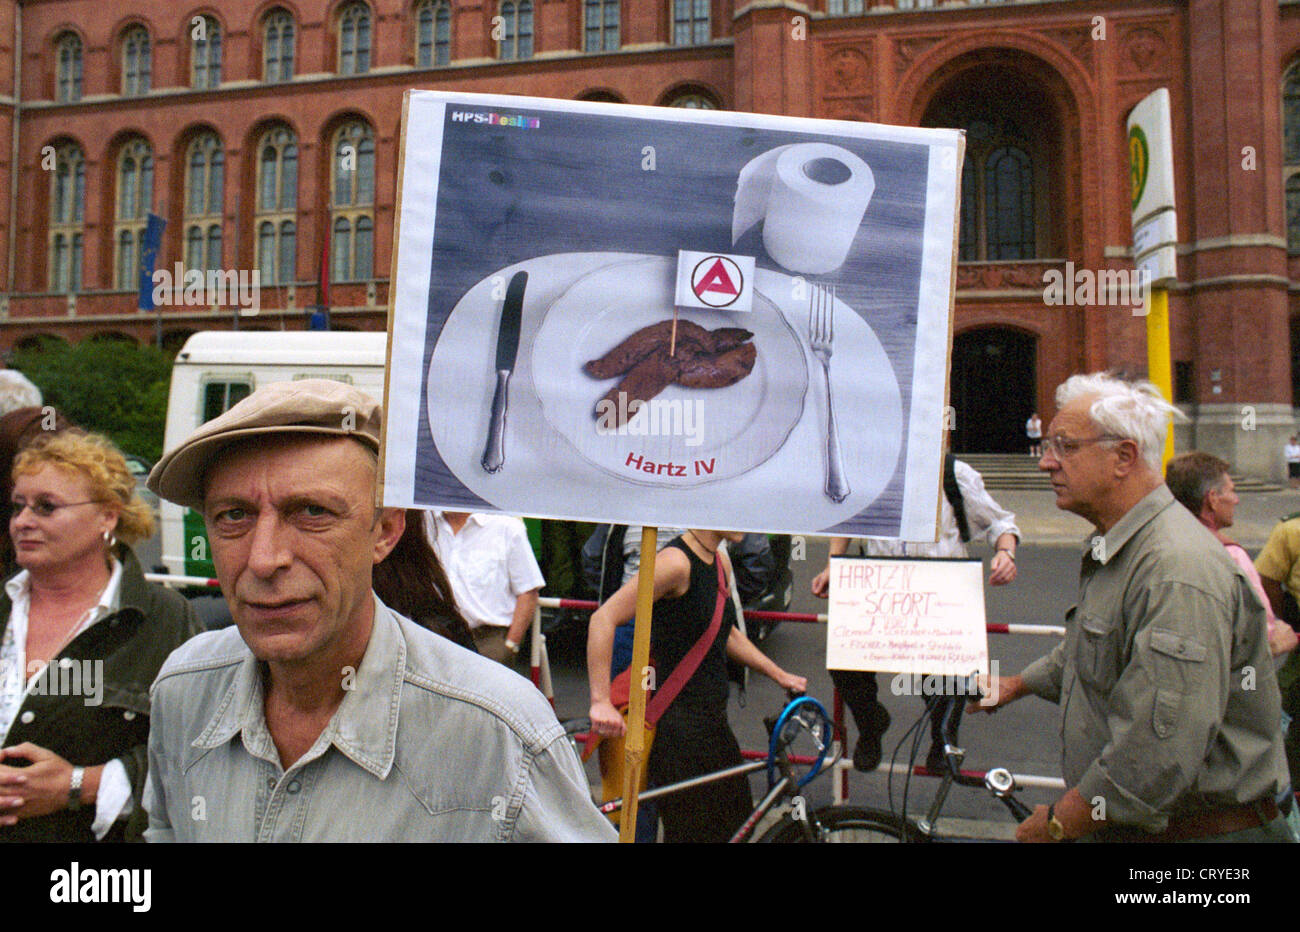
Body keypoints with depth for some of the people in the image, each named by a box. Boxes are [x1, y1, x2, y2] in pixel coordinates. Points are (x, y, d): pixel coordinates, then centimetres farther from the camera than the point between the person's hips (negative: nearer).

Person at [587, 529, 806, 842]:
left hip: (713, 721, 9)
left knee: (737, 823, 15)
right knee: (689, 831, -2)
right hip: (675, 726, -9)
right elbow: (603, 619, -25)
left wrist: (780, 675, 25)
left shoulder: (720, 562, 9)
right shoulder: (677, 562, -19)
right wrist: (601, 702, -30)